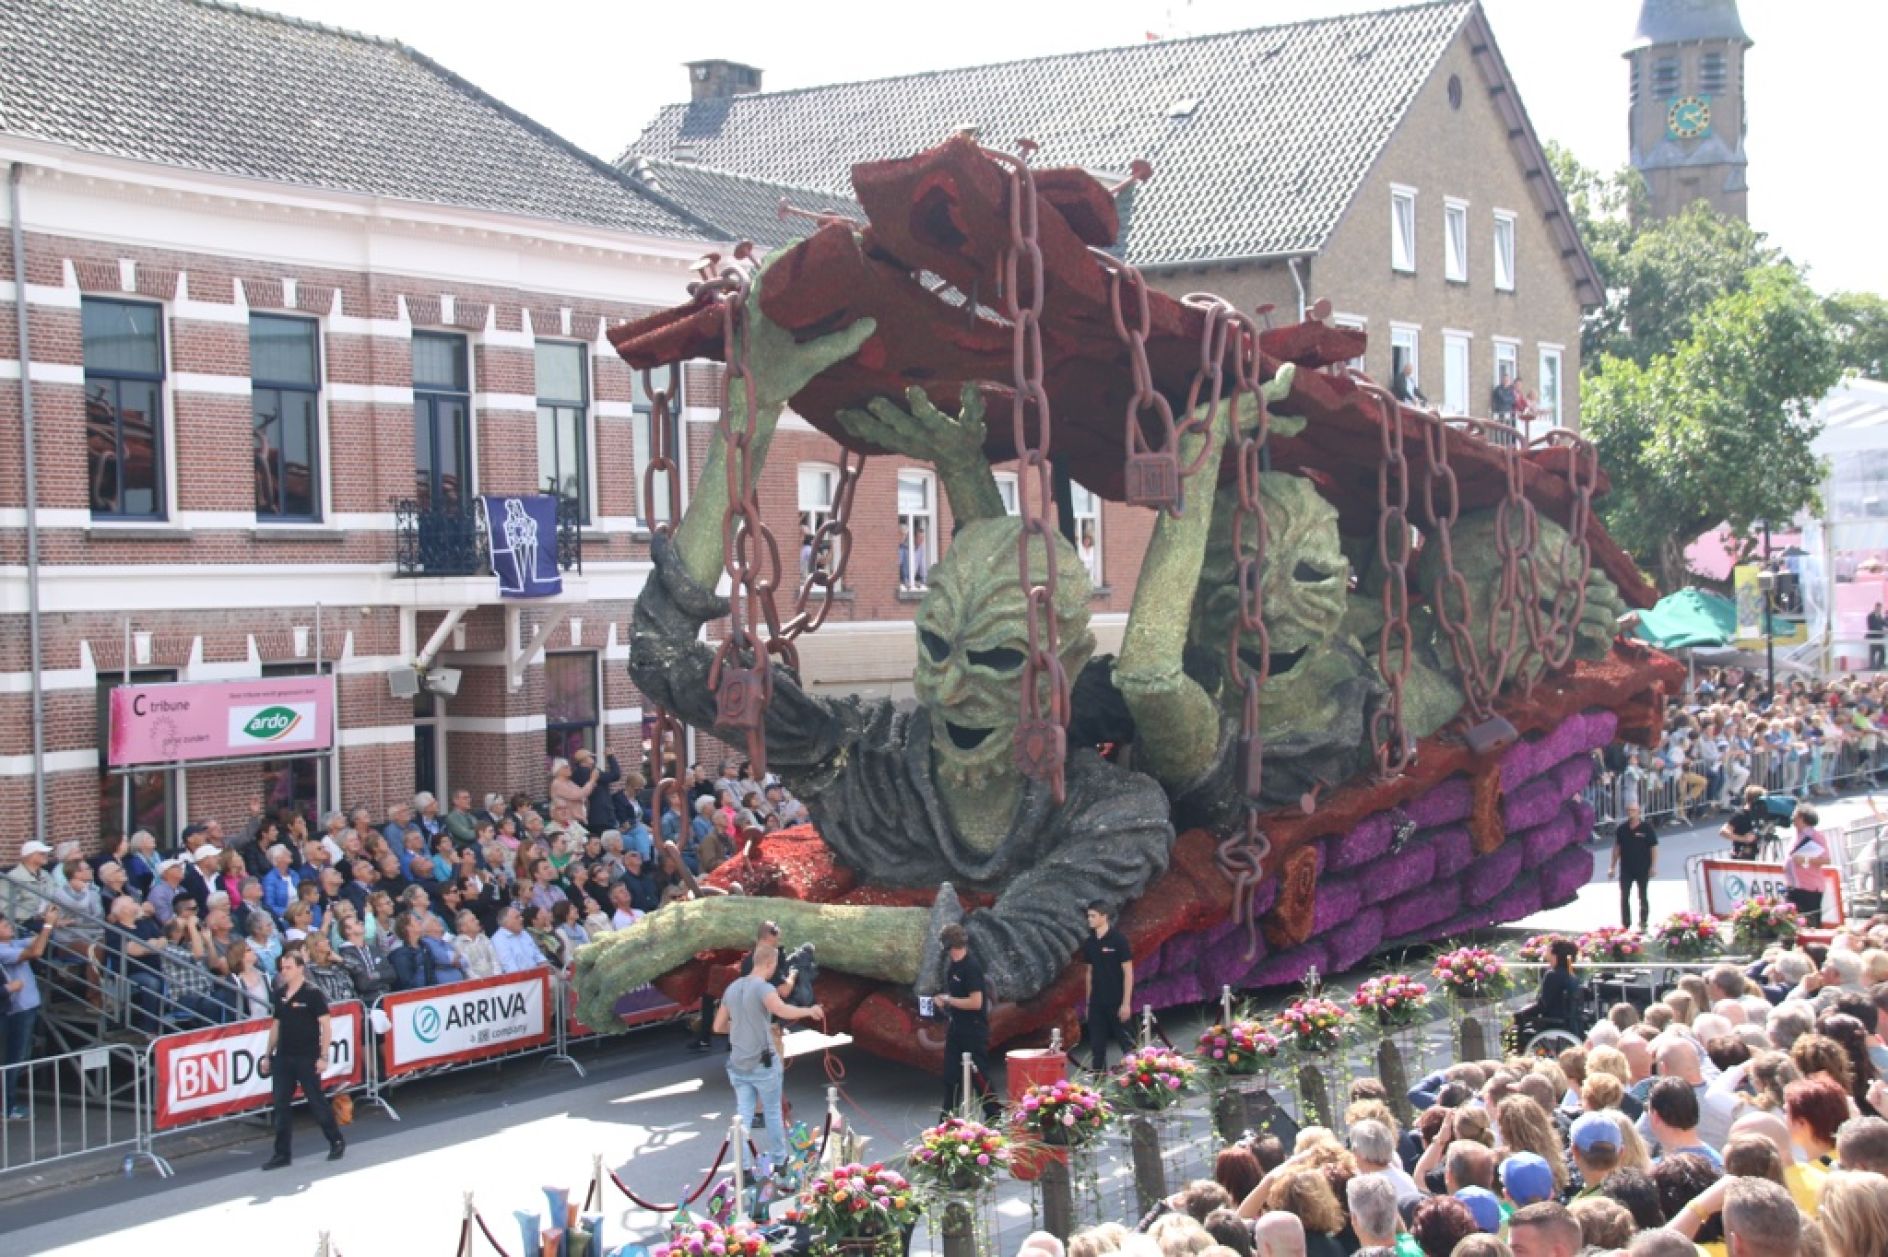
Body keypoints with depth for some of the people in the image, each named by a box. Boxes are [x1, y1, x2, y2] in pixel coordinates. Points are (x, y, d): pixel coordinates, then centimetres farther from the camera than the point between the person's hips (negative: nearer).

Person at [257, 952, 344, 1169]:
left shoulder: (312, 993, -9)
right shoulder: (279, 994, 9)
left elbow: (326, 1026, -10)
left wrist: (323, 1056, -15)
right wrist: (268, 1055, 16)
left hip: (307, 1058, -6)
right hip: (282, 1058, 6)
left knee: (317, 1102, 2)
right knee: (281, 1106, 4)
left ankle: (337, 1142, 18)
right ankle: (282, 1153, 9)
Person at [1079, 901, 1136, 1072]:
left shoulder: (1118, 939, -9)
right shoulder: (1089, 943, 7)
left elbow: (1128, 972, -10)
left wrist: (1126, 1003, -14)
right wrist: (1088, 1002, 12)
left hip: (1116, 1002, -5)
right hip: (1097, 1003, 5)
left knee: (1125, 1041, -1)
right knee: (1097, 1045, 6)